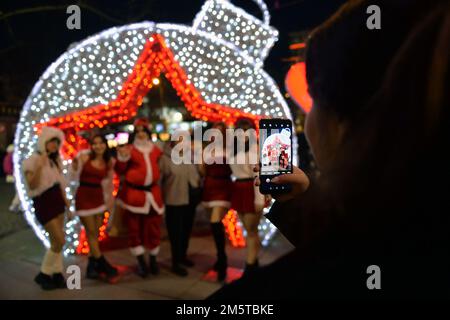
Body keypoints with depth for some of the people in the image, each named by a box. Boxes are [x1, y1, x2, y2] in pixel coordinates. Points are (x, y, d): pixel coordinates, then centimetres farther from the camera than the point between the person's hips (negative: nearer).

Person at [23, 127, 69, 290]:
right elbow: (32, 186, -21)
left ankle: (57, 274, 18)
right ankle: (43, 274, 9)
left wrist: (66, 201, 14)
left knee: (56, 241, 9)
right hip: (43, 203, -7)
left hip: (57, 201, 7)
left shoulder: (55, 160, 10)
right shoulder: (33, 160, -11)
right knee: (59, 241, -9)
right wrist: (39, 167, -34)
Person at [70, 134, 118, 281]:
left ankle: (92, 266, 20)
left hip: (98, 198, 4)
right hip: (84, 197, -4)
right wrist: (75, 166, -21)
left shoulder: (109, 162, 4)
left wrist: (110, 200, 17)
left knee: (95, 233, 9)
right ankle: (104, 266, 8)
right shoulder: (84, 157, -7)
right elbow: (75, 177, -3)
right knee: (91, 232, -1)